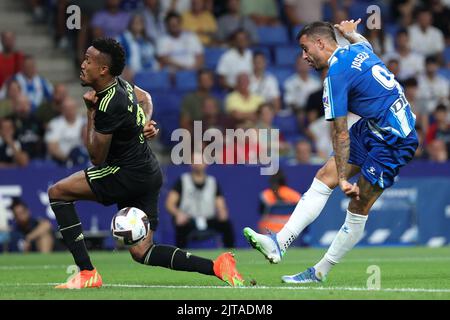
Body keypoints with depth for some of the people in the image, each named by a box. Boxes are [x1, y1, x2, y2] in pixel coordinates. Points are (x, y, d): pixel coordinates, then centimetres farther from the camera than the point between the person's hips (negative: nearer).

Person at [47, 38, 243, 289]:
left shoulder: (108, 106, -23)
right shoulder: (119, 83, 5)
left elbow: (97, 158, -15)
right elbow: (145, 97, 28)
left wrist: (91, 113, -10)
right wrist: (146, 122, 8)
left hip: (130, 176, -10)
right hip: (149, 173, 10)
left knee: (57, 192, -4)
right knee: (142, 252, 11)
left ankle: (87, 273, -9)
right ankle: (217, 266, 0)